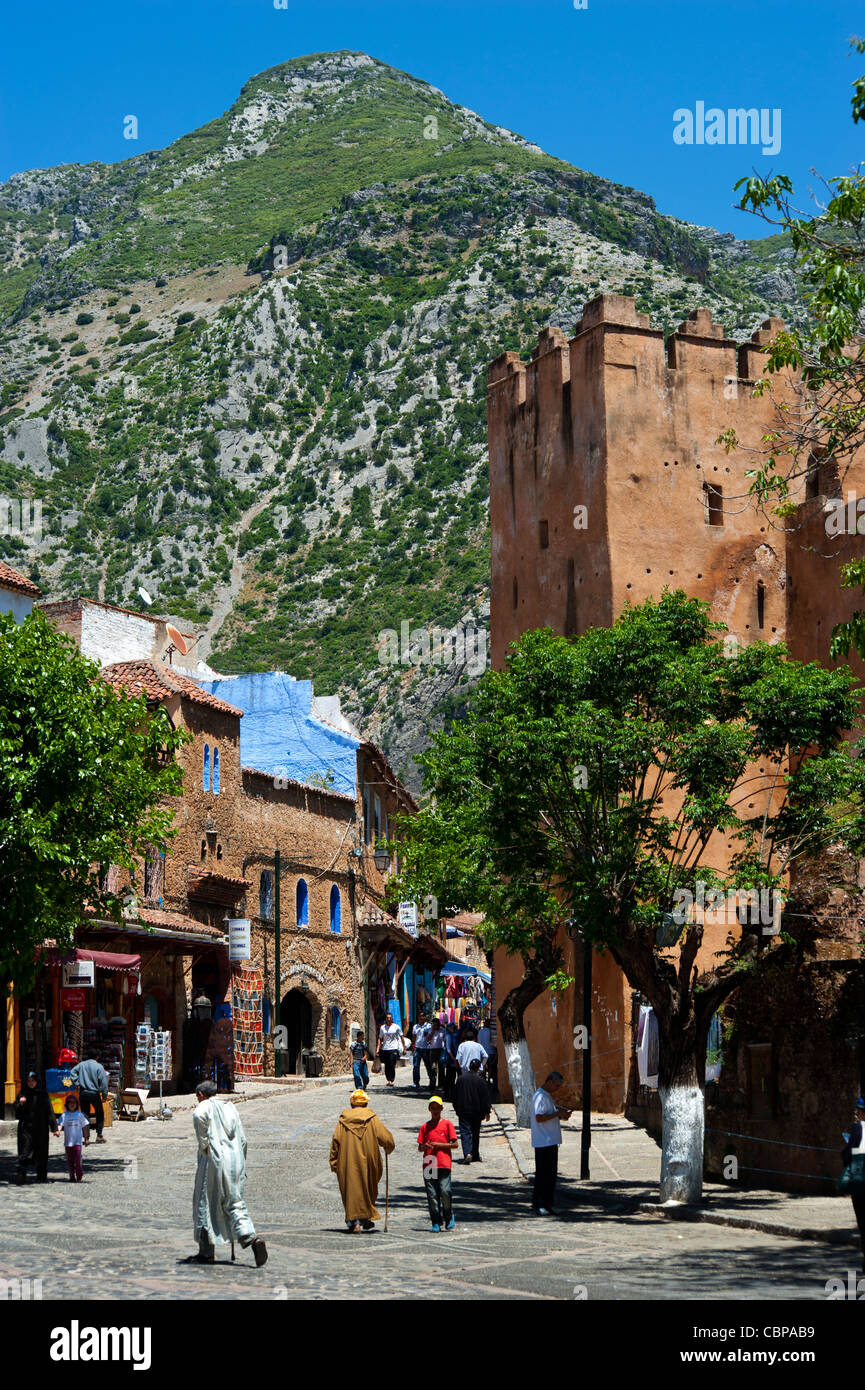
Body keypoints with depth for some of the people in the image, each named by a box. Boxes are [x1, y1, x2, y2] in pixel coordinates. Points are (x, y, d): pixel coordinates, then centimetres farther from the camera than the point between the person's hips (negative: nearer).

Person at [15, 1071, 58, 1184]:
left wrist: (54, 1127, -6)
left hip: (40, 1127, 0)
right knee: (25, 1150, -12)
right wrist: (20, 1104, -14)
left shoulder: (42, 1093, 3)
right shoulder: (23, 1093, 7)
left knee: (41, 1152, 3)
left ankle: (41, 1176, 10)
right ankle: (21, 1173, -21)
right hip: (25, 1127, 0)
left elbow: (49, 1110, -1)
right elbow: (17, 1112, 8)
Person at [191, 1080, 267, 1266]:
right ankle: (252, 1238, -17)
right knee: (235, 1204, 7)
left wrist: (204, 1144, -16)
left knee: (206, 1205, 5)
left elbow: (199, 1116, -27)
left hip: (213, 1159, -5)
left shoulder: (205, 1106, 0)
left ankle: (207, 1253, 8)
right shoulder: (230, 1107, 18)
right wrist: (242, 1167, 21)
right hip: (235, 1161, 6)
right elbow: (242, 1140, 16)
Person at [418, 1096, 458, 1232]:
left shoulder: (447, 1124, 6)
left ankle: (449, 1218, 7)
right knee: (432, 1195, -2)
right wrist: (425, 1146, -9)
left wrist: (439, 1145, -8)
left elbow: (454, 1144, 2)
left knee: (445, 1192, -13)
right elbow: (420, 1148, 14)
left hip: (444, 1164, -2)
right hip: (429, 1164, 3)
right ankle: (436, 1223, 5)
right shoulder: (425, 1127, 14)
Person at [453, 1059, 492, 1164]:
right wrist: (487, 1112, 2)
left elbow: (455, 1095, 6)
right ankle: (475, 1156, 18)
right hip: (476, 1112, 0)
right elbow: (485, 1097, -6)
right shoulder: (481, 1080, -8)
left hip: (463, 1111, 0)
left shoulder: (461, 1078, -2)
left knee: (465, 1132, -3)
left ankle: (467, 1153, -23)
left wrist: (457, 1109, 18)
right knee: (475, 1133, 12)